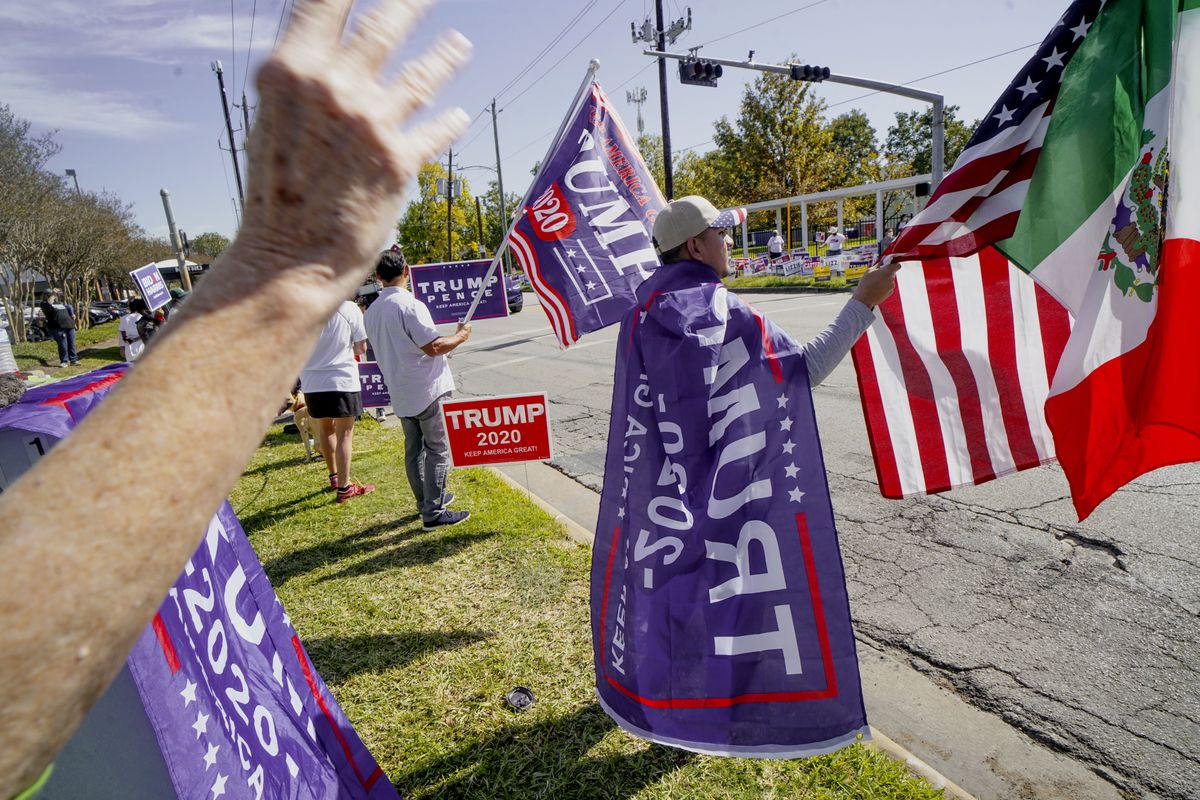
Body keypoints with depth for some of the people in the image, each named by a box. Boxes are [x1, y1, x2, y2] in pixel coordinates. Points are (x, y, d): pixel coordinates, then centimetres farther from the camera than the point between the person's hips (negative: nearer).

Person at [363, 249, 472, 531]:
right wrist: (461, 335, -6)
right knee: (438, 450, 0)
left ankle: (427, 500, 29)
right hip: (427, 390, -8)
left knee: (414, 449, 16)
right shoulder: (410, 305, -17)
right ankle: (433, 513, 2)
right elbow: (433, 347, -21)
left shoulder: (371, 312, 9)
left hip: (400, 393, 8)